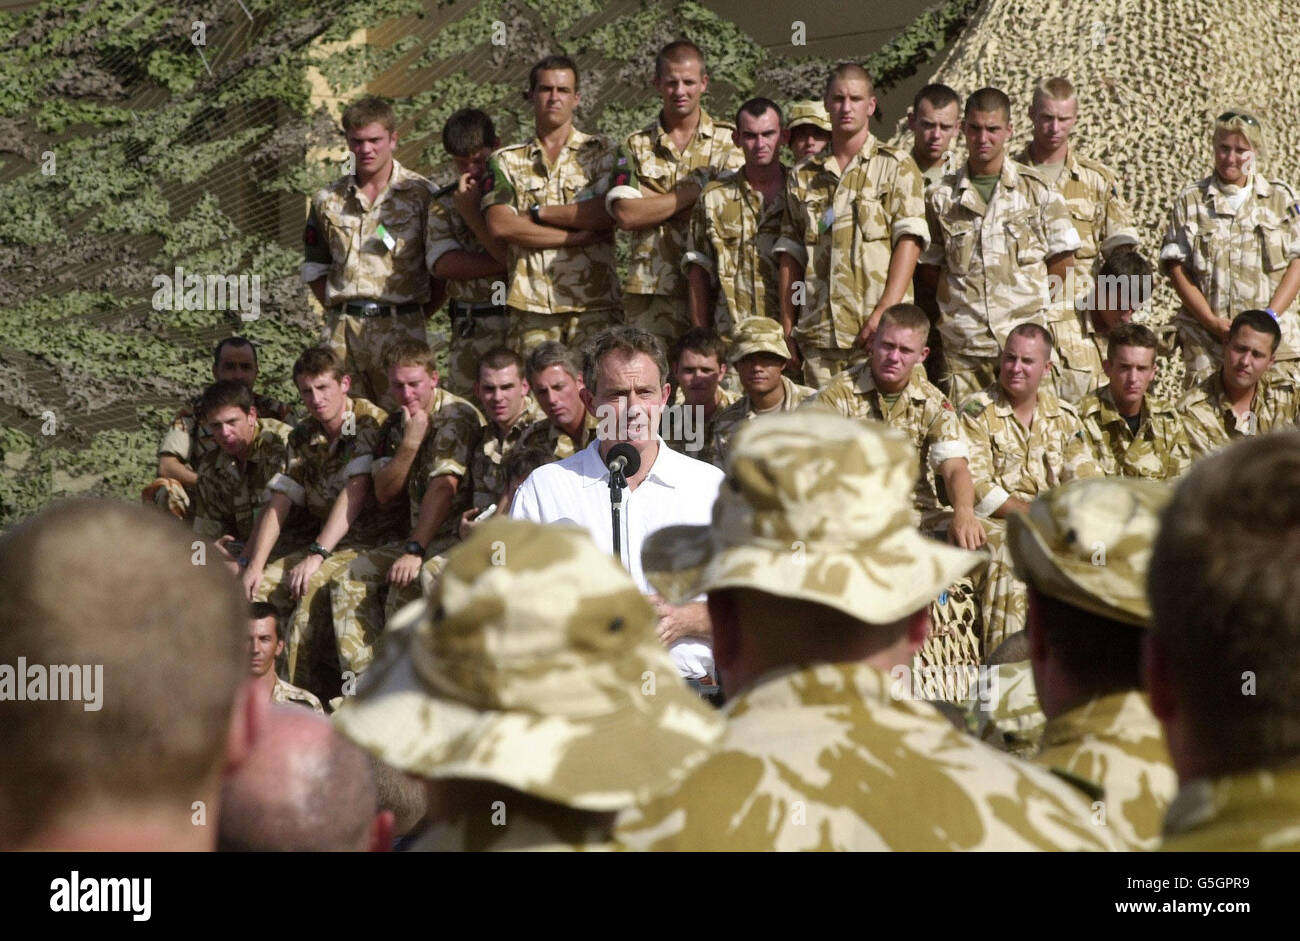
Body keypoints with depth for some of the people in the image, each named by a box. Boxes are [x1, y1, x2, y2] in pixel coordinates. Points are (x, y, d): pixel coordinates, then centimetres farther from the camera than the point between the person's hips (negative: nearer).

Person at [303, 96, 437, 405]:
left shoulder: (421, 194, 3)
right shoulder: (328, 200, 13)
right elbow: (314, 267, 20)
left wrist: (420, 315, 2)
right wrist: (338, 314, 10)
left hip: (400, 325, -3)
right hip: (343, 330, 3)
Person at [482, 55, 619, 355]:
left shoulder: (600, 152, 12)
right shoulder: (507, 161, 14)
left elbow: (609, 214, -5)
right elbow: (499, 224, -4)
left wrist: (539, 212, -2)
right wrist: (578, 237, -7)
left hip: (593, 303, -1)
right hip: (531, 305, 1)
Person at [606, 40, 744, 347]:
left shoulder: (728, 141, 10)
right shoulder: (636, 146, 12)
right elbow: (626, 215, -4)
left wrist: (653, 203, -6)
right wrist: (698, 187, -5)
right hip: (650, 290, 1)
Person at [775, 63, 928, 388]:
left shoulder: (895, 167, 5)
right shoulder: (802, 176, 16)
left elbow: (909, 242, -4)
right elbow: (791, 255, 15)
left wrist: (884, 312, -15)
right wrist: (787, 330, 7)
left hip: (878, 335, -3)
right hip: (818, 335, 3)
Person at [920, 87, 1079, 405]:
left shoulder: (1035, 188, 5)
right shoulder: (941, 196, 8)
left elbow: (1062, 258, 9)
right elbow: (929, 266, 13)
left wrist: (1032, 303, 6)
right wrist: (958, 302, 2)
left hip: (1023, 342, -1)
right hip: (962, 343, 1)